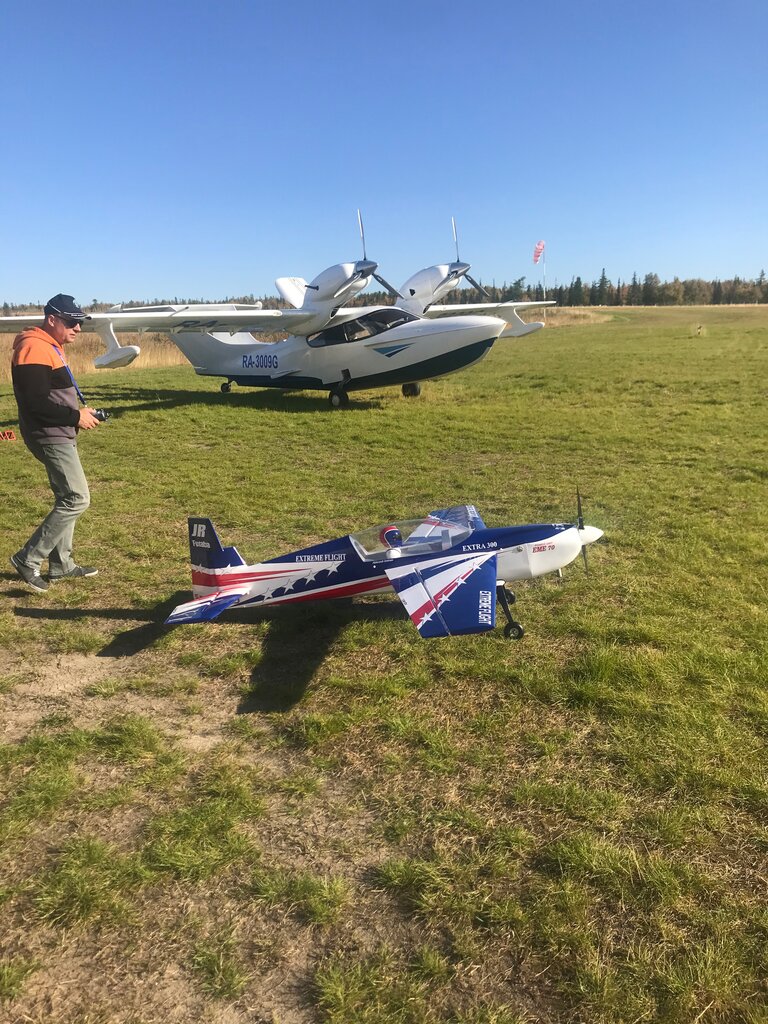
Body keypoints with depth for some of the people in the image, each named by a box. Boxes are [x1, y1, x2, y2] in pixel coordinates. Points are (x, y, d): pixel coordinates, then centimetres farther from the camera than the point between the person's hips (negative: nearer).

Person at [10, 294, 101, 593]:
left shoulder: (51, 347, 16)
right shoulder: (35, 349, -17)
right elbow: (37, 402, -24)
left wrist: (79, 412, 7)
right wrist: (76, 417, -17)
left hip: (59, 435, 11)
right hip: (49, 436, -11)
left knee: (67, 498, 15)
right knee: (77, 499, -11)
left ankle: (61, 564, 23)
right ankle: (28, 559, -3)